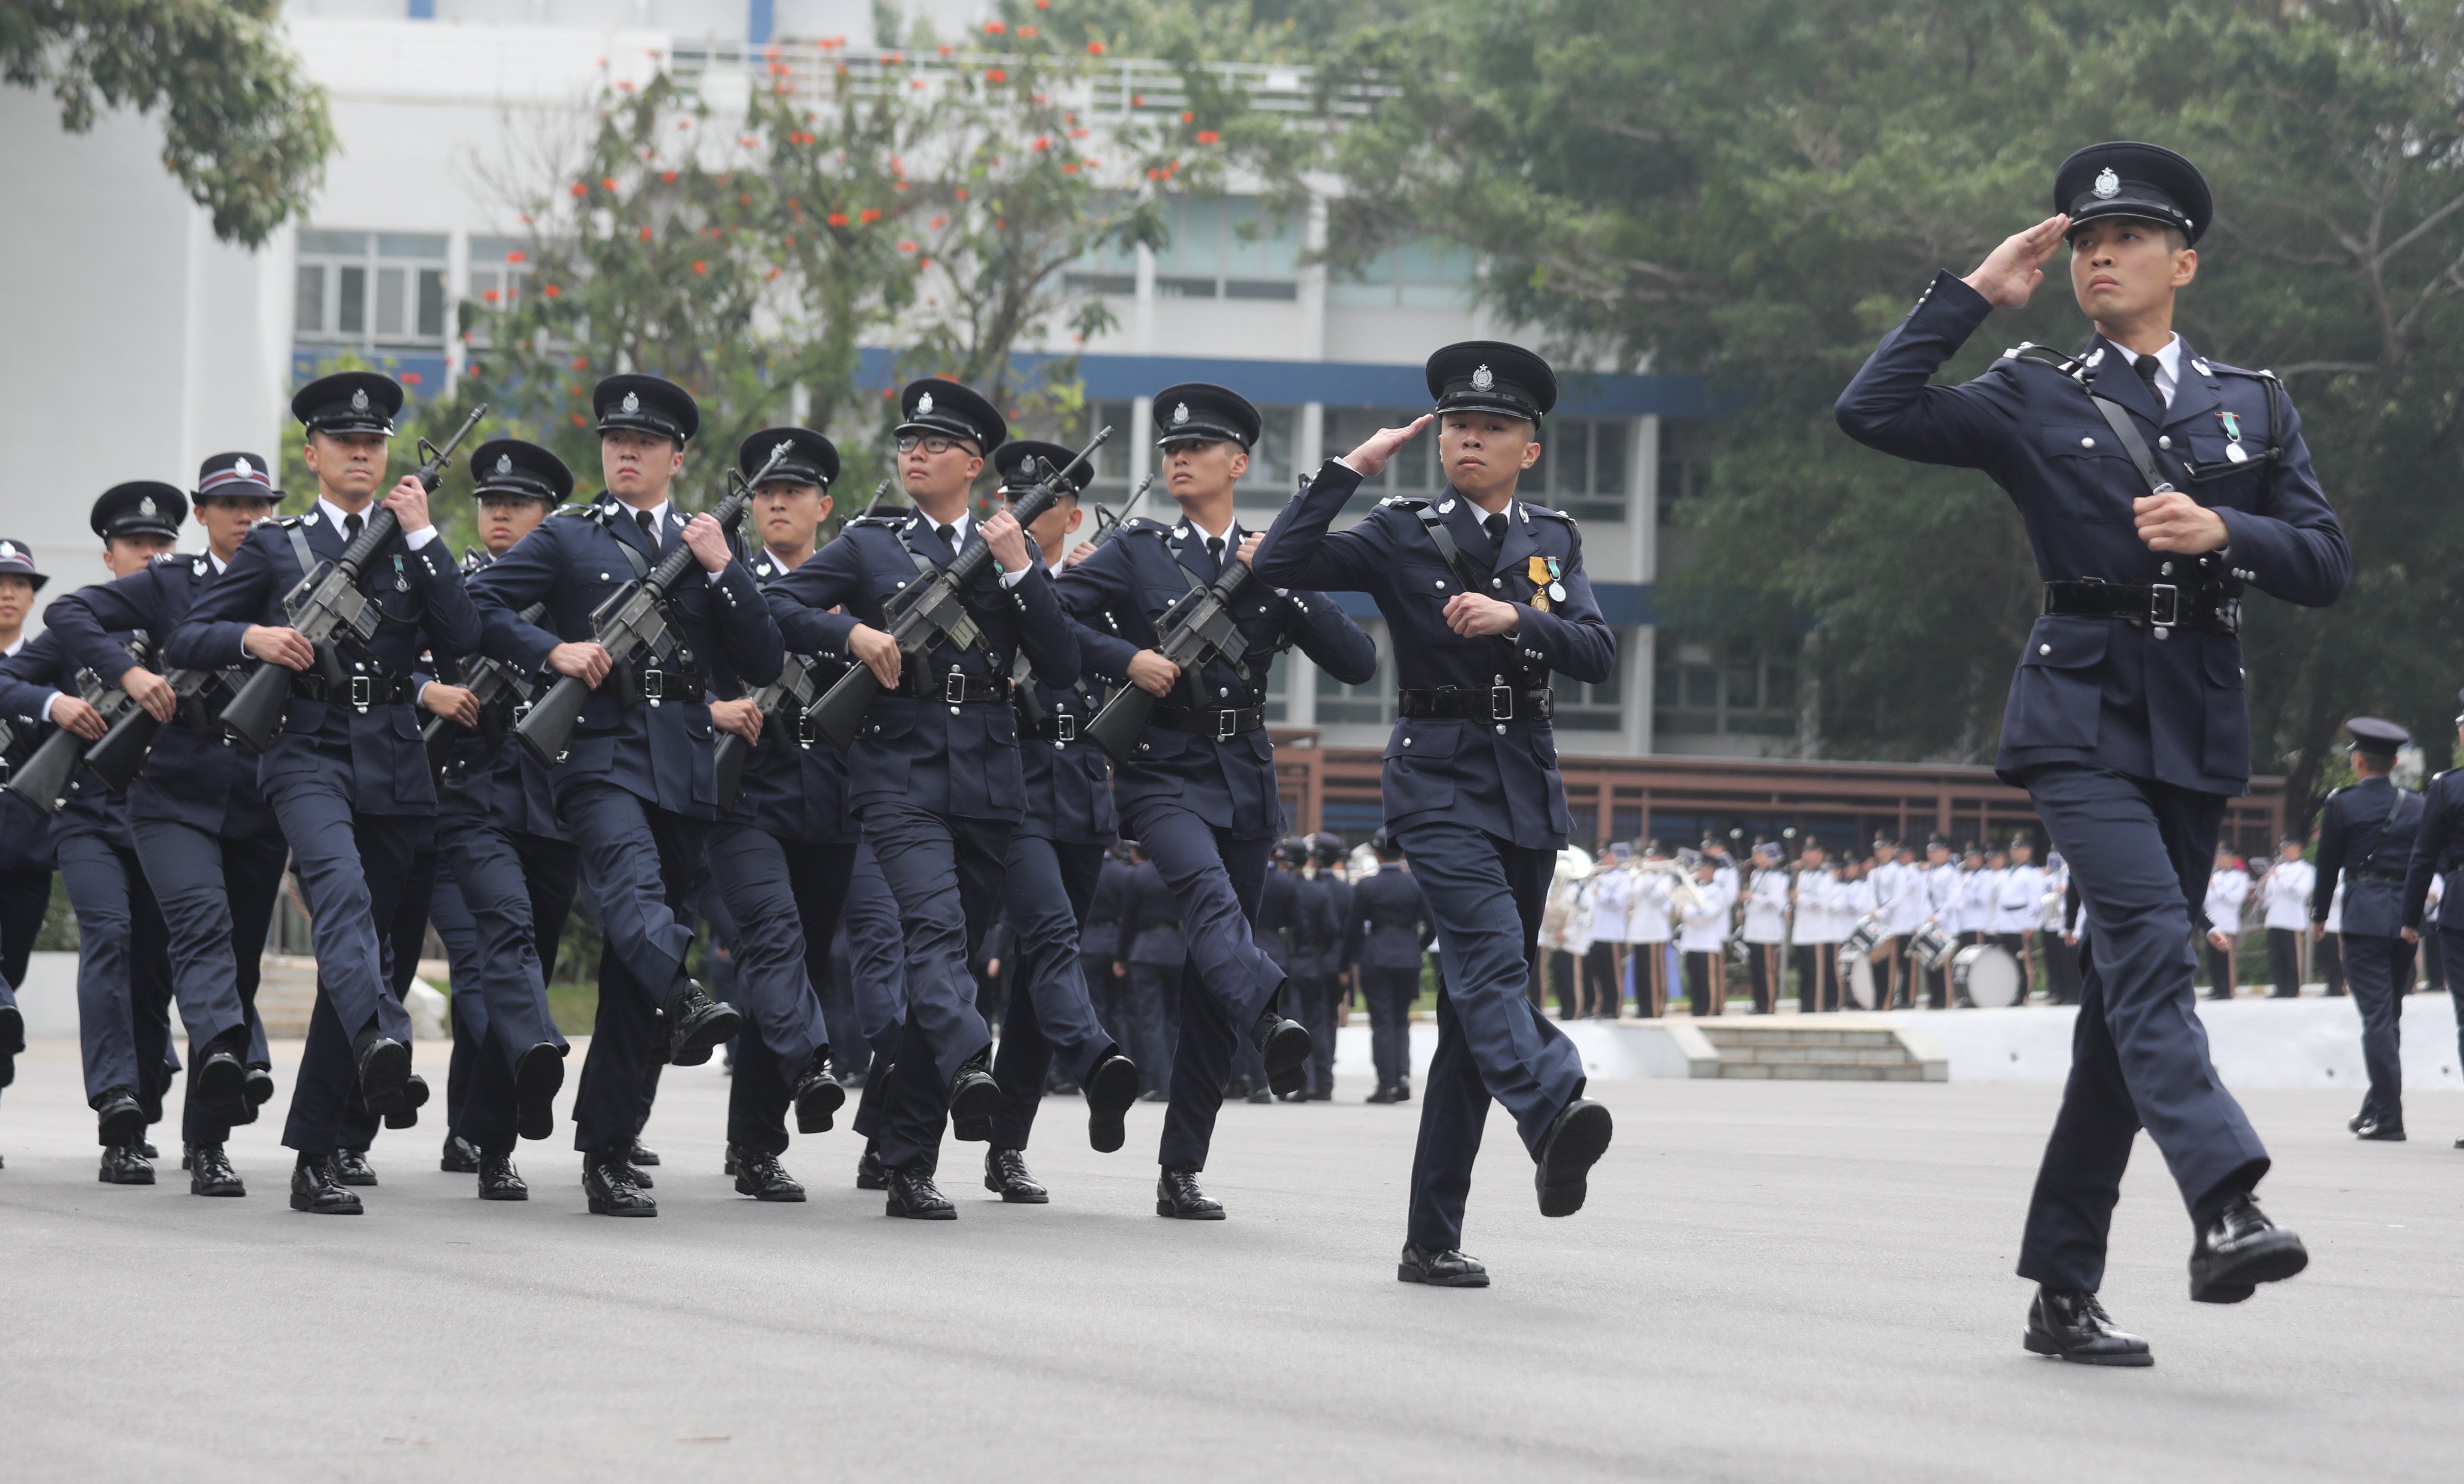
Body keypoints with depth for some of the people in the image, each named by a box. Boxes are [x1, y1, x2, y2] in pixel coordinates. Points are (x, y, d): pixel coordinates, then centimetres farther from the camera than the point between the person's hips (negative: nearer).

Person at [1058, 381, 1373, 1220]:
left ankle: (1181, 1173, 9)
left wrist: (1283, 582, -5)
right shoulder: (1138, 552, 7)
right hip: (1164, 770, -4)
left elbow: (1359, 664, 4)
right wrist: (1126, 658, -13)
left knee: (1213, 979, 3)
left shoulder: (1270, 567, 14)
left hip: (1245, 780, 4)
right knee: (1209, 894, -34)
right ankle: (1271, 1024, -61)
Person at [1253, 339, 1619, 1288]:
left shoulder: (1552, 543, 14)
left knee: (1474, 1005, 5)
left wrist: (1516, 618, -15)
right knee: (1491, 958, -28)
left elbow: (1598, 656, 1)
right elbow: (1280, 564, -10)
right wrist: (1351, 467, -9)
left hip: (1529, 783, 4)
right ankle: (1554, 1118, -52)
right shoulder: (1403, 536, 3)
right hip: (1439, 776, -4)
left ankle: (1432, 1238, 7)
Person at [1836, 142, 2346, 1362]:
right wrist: (1975, 292, -4)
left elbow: (2327, 564, 9)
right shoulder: (2034, 400, 6)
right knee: (2149, 945, -25)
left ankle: (2063, 1291, 9)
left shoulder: (2254, 407, 15)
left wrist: (2221, 532, -9)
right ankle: (2223, 1209, -38)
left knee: (2128, 990, 4)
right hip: (2081, 714, -4)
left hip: (2200, 725, 4)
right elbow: (1871, 411, -6)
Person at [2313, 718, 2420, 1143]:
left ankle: (2389, 1118, -11)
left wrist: (2319, 915, 13)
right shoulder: (2417, 806, 9)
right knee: (2390, 1016, 13)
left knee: (2377, 1016, -7)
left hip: (2364, 916, -4)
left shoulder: (2343, 804, -2)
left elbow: (2328, 864, 2)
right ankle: (2375, 1108, 19)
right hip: (2406, 918, 4)